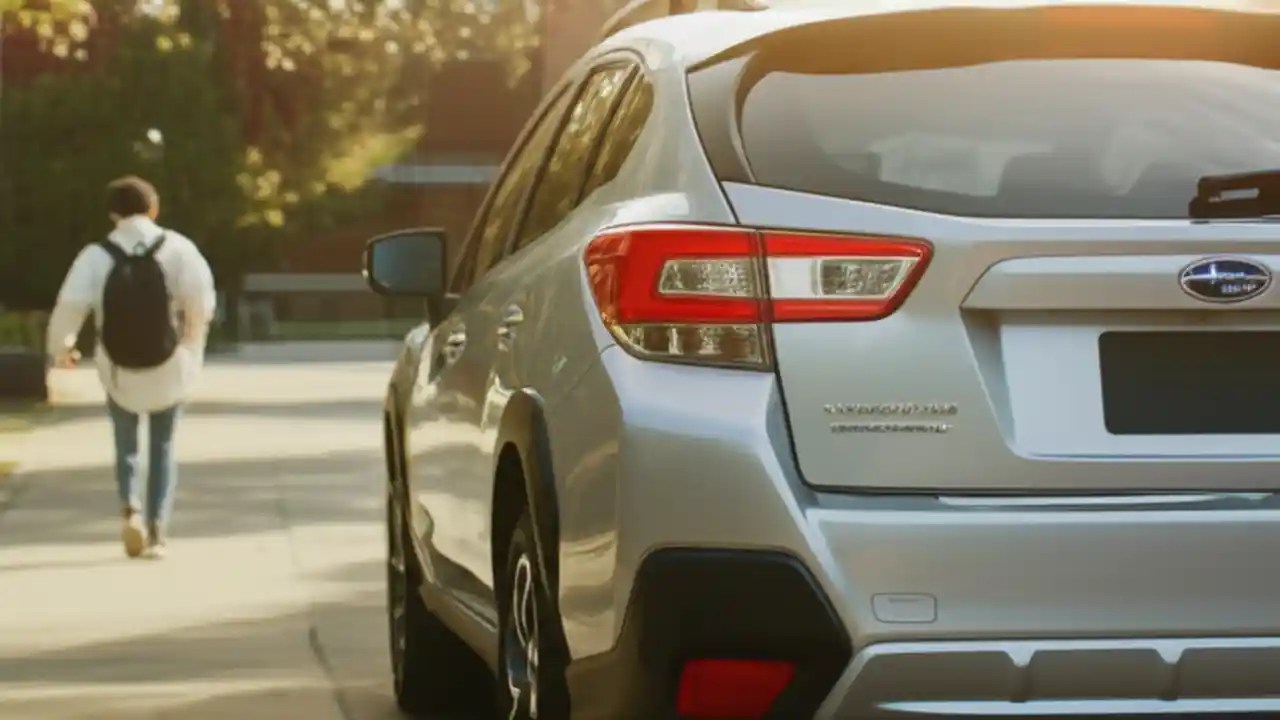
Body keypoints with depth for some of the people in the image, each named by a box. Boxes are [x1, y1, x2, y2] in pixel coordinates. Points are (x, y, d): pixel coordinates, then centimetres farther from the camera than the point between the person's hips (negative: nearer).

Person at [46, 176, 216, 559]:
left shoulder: (96, 257, -9)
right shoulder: (177, 248, -9)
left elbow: (69, 308, -16)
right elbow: (201, 298, -20)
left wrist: (61, 348, 3)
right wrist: (194, 342, -2)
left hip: (119, 370, 0)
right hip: (169, 369, 0)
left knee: (126, 444, 23)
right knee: (162, 448, 19)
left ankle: (131, 508, -1)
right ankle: (157, 531, 10)